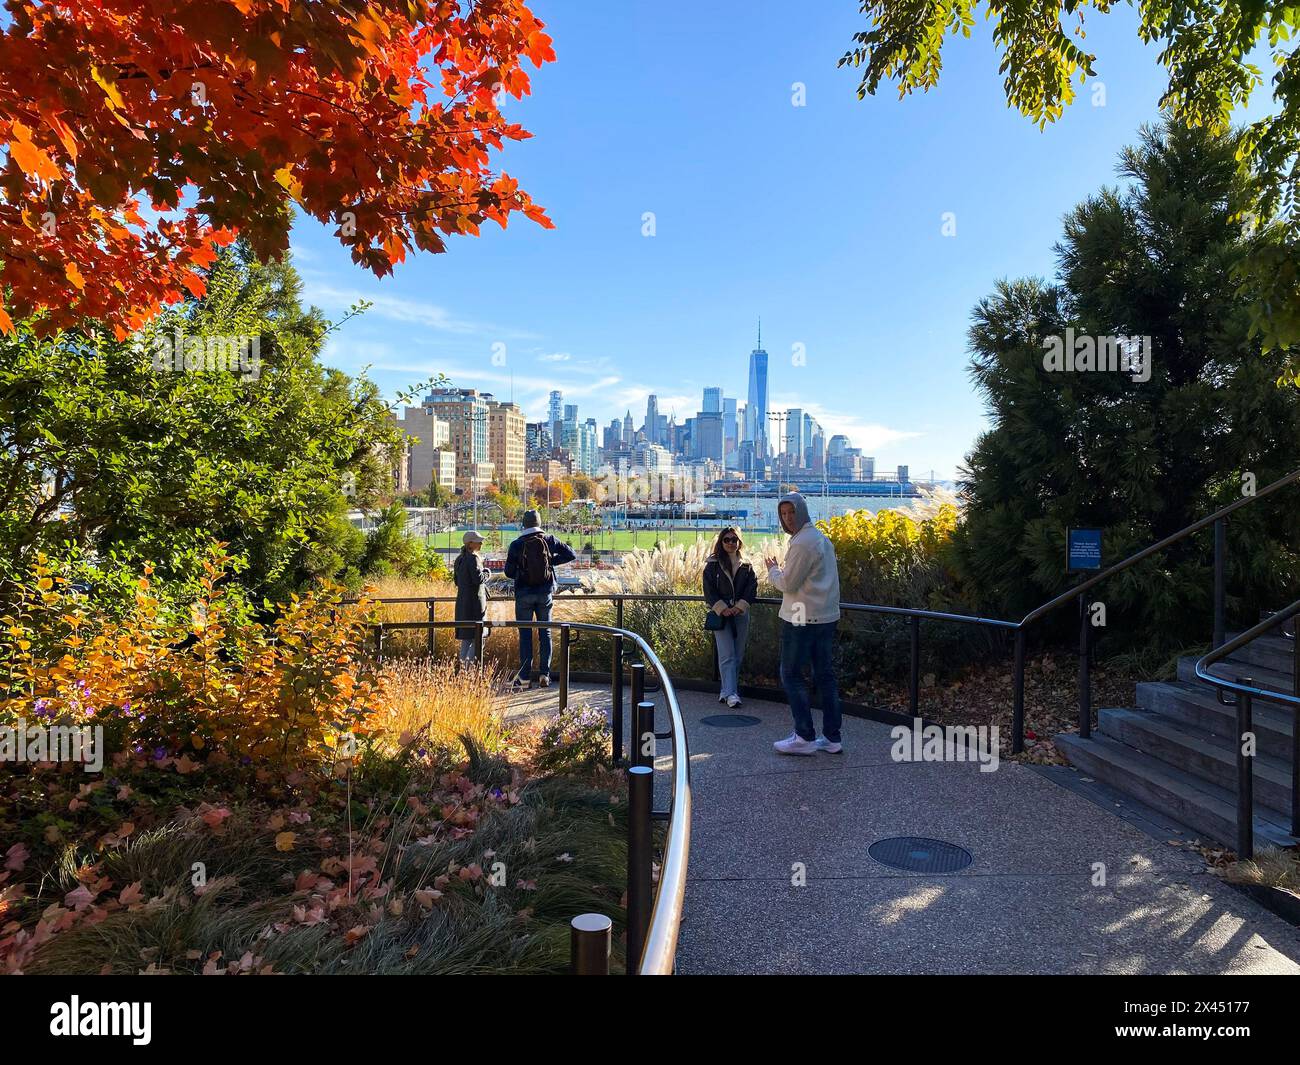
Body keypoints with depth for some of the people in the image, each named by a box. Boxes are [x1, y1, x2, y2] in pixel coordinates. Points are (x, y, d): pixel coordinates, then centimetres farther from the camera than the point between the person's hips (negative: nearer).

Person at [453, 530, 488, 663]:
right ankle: (470, 661, -8)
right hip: (475, 600, -9)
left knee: (466, 636, 15)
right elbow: (478, 578, -23)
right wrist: (486, 572, -5)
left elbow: (456, 579, 20)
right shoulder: (473, 558, -15)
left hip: (462, 600, 9)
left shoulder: (459, 559, 13)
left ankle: (462, 660, 17)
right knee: (477, 636, -5)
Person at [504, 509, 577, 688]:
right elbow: (571, 555, 1)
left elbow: (509, 571, -3)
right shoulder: (549, 541, -1)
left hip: (524, 594, -1)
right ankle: (545, 673, 4)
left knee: (525, 633, 4)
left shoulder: (516, 544, -6)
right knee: (545, 632, 8)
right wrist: (552, 560, 7)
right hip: (546, 592, 2)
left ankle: (525, 675, 4)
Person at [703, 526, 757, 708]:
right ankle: (730, 693, -13)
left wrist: (739, 606, -10)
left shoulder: (746, 566, 10)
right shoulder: (712, 565, 2)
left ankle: (727, 690, 15)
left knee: (738, 655, 5)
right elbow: (709, 591, -2)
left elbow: (752, 589, 3)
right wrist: (722, 608, -12)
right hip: (721, 614, -3)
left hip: (741, 614, 3)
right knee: (727, 655, -9)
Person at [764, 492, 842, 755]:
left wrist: (772, 570, 3)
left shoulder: (802, 543, -16)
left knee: (792, 675, 0)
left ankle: (804, 737, 1)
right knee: (825, 675, 11)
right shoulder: (822, 537, 16)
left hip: (803, 619, -9)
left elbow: (787, 583, -15)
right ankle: (831, 737, 14)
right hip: (827, 616, 9)